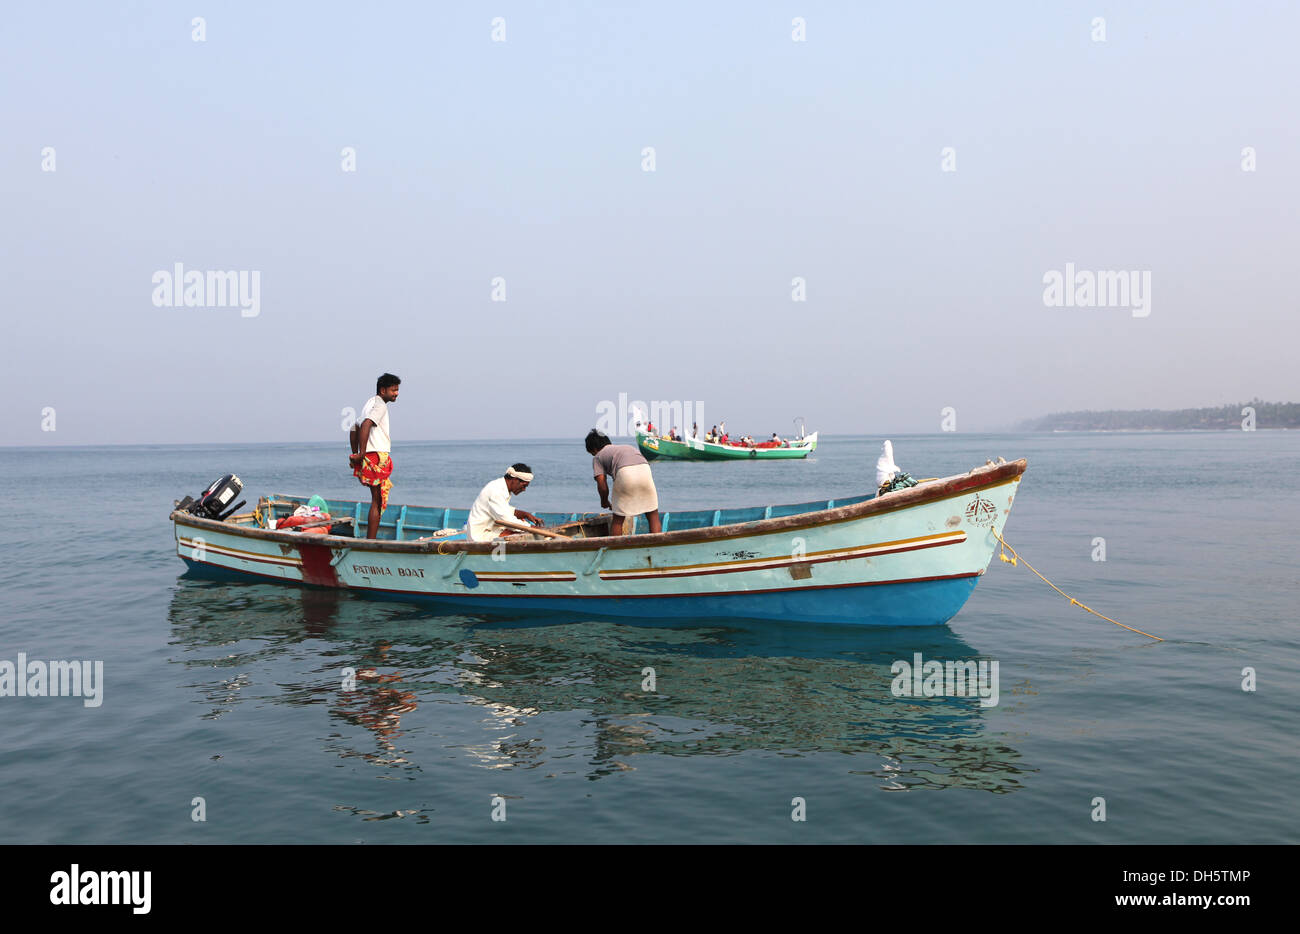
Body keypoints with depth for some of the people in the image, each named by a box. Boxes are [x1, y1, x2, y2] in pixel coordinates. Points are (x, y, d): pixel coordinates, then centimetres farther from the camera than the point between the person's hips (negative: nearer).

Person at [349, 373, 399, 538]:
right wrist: (362, 454, -22)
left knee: (378, 500, 13)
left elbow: (354, 429, 25)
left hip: (368, 458, 10)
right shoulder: (380, 405, -9)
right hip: (378, 457, -10)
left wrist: (355, 455, 21)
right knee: (378, 501, -6)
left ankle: (371, 541, 15)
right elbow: (366, 425, -25)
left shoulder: (370, 404, 22)